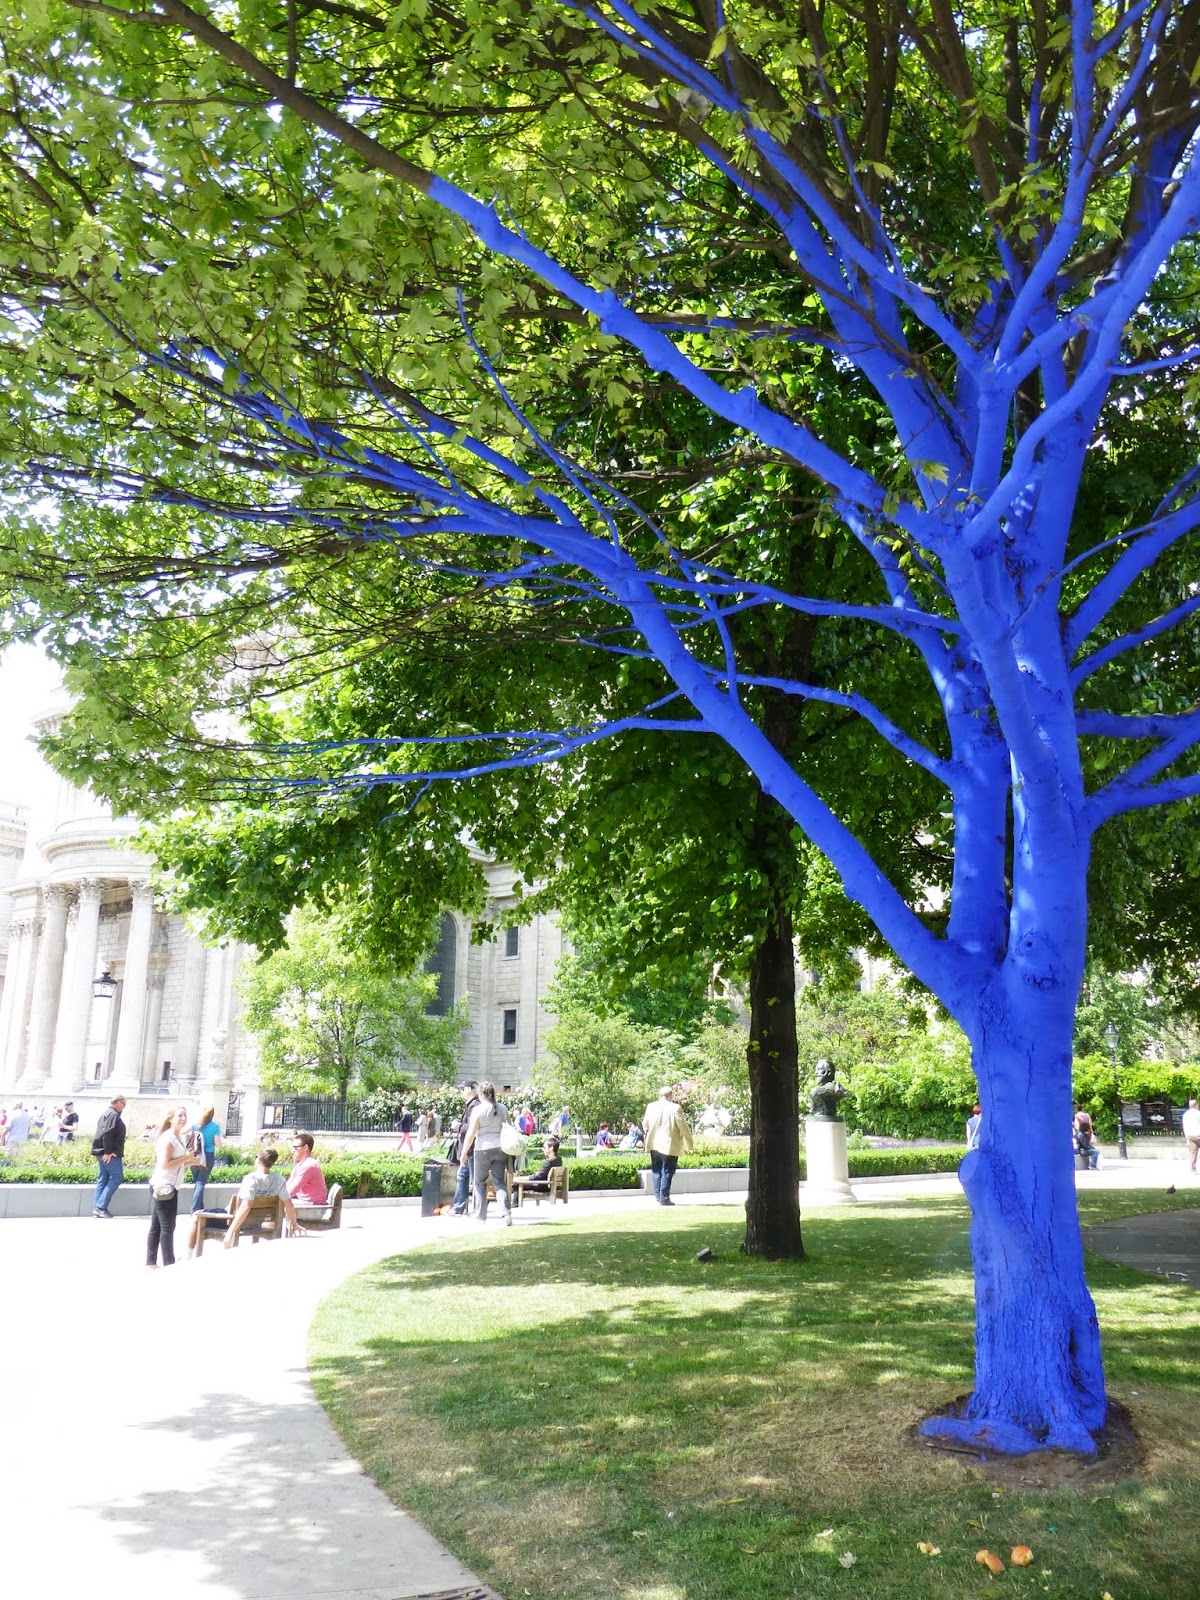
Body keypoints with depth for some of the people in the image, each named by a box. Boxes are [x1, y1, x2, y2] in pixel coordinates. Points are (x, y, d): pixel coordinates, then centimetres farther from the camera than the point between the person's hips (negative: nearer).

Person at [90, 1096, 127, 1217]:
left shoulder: (106, 1113, 19)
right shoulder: (113, 1115, -13)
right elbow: (107, 1134, -22)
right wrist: (108, 1152, -21)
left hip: (103, 1152, 10)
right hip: (110, 1154, -10)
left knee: (103, 1179, 11)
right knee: (117, 1177, -8)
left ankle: (97, 1208, 10)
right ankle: (101, 1206, -12)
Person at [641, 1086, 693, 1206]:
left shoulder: (651, 1106, 1)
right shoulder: (674, 1108, -14)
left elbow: (645, 1124, 14)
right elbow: (684, 1127, -10)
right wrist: (689, 1143, 3)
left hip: (654, 1144, 5)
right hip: (669, 1145, -5)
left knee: (657, 1170, 18)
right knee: (667, 1172, 3)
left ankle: (658, 1195, 20)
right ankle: (664, 1198, 4)